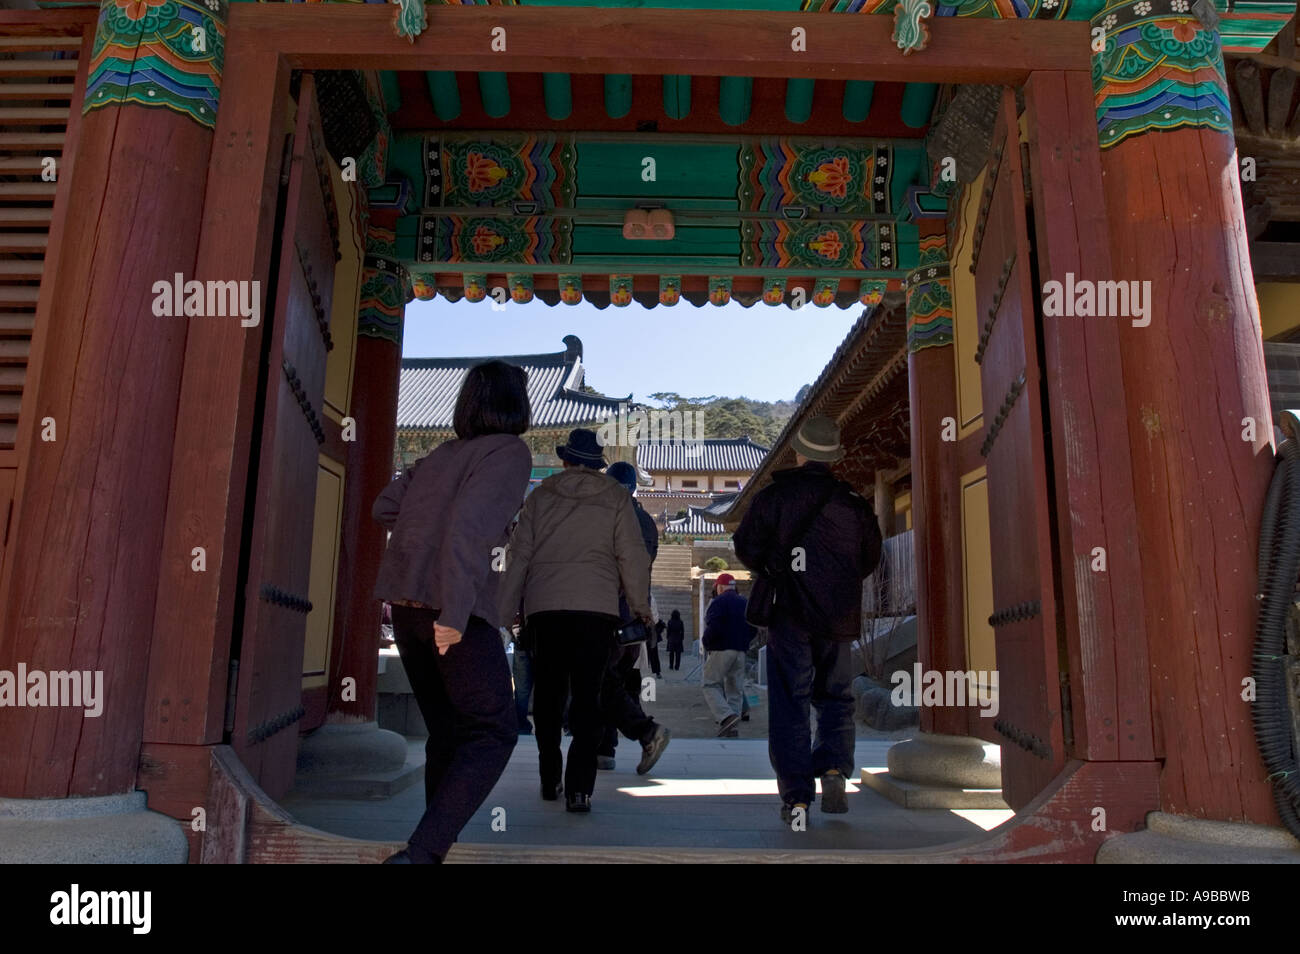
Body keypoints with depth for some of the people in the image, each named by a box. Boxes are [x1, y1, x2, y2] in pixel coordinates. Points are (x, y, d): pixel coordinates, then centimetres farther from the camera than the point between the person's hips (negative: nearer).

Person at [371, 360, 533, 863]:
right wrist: (456, 611, -25)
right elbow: (471, 521, -22)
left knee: (447, 731, 18)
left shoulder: (442, 453, 14)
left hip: (405, 603, 8)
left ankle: (436, 846, 23)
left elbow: (384, 507, 16)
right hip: (451, 608, -8)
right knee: (493, 732, 0)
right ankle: (421, 851, -12)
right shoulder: (510, 451, -8)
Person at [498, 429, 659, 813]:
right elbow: (632, 555, 3)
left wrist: (506, 608, 14)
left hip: (543, 607, 2)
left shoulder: (540, 495, 10)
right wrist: (640, 604, 14)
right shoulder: (616, 498, 6)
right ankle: (579, 786, -9)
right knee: (586, 696, 0)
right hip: (596, 608, -1)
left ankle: (550, 781, 20)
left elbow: (518, 554, 9)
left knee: (547, 694, 12)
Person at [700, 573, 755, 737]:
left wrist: (706, 643, -3)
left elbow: (713, 627, -19)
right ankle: (731, 728, 8)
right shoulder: (745, 603, 15)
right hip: (741, 651, 7)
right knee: (735, 688, 9)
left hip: (721, 650, -7)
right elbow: (753, 628, 16)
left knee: (709, 684, -1)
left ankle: (726, 716, -21)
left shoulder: (718, 602, -8)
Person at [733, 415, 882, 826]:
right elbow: (870, 558, 12)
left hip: (789, 612, -2)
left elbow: (746, 547, -2)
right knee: (836, 698, 16)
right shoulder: (854, 502, 3)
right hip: (839, 618, 2)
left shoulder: (774, 495, -4)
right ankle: (834, 768, -4)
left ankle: (796, 797, 0)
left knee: (789, 704, 3)